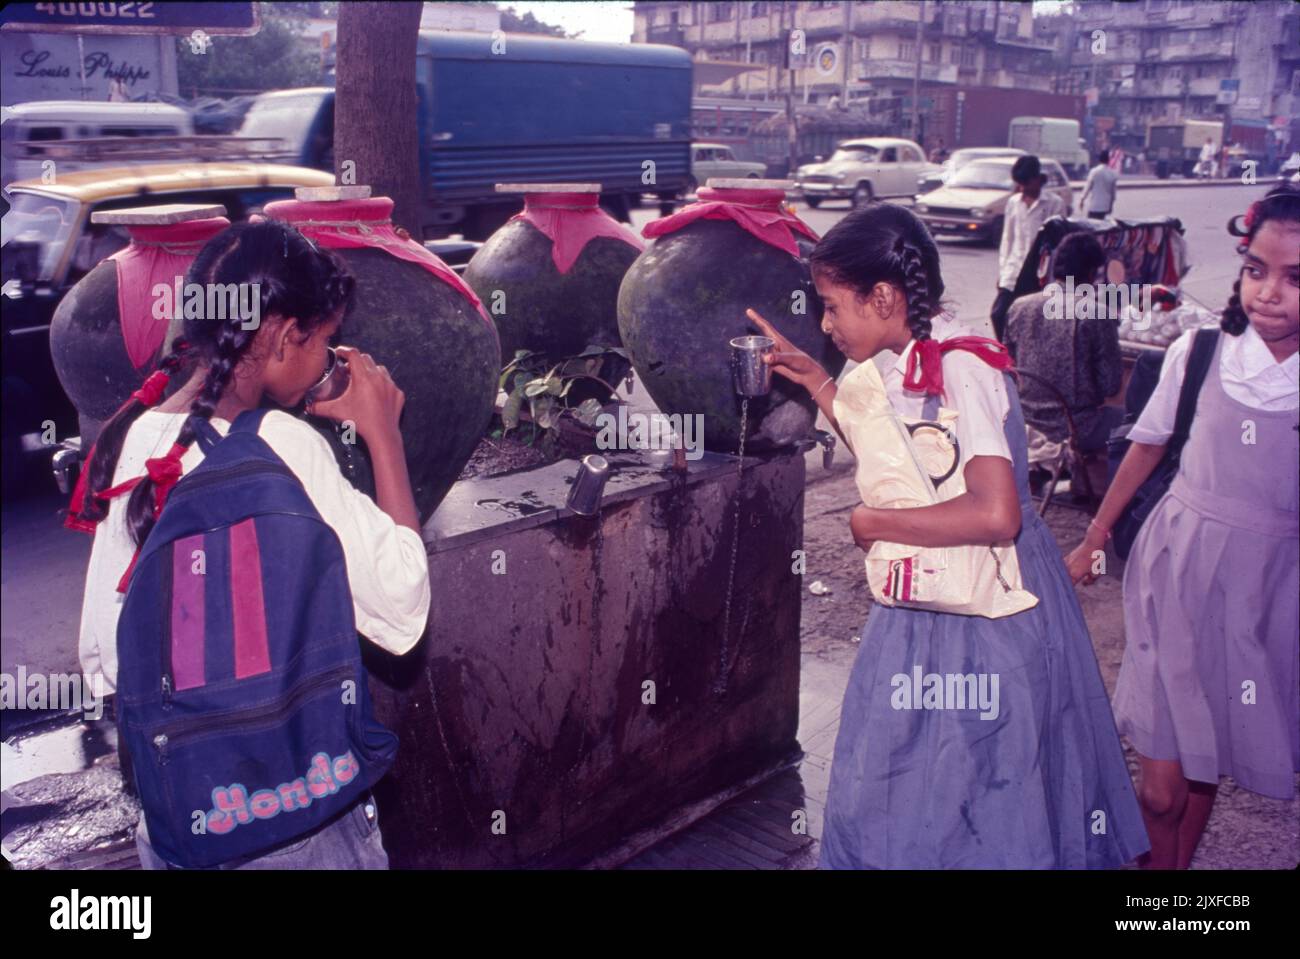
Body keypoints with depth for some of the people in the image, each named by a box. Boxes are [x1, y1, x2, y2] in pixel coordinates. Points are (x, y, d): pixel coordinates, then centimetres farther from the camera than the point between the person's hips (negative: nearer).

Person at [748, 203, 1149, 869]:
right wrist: (816, 384, 12)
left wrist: (873, 524, -21)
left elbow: (995, 514, -33)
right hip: (935, 602, 9)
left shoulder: (960, 367, -23)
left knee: (975, 804, 8)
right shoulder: (911, 364, 4)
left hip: (986, 610, -9)